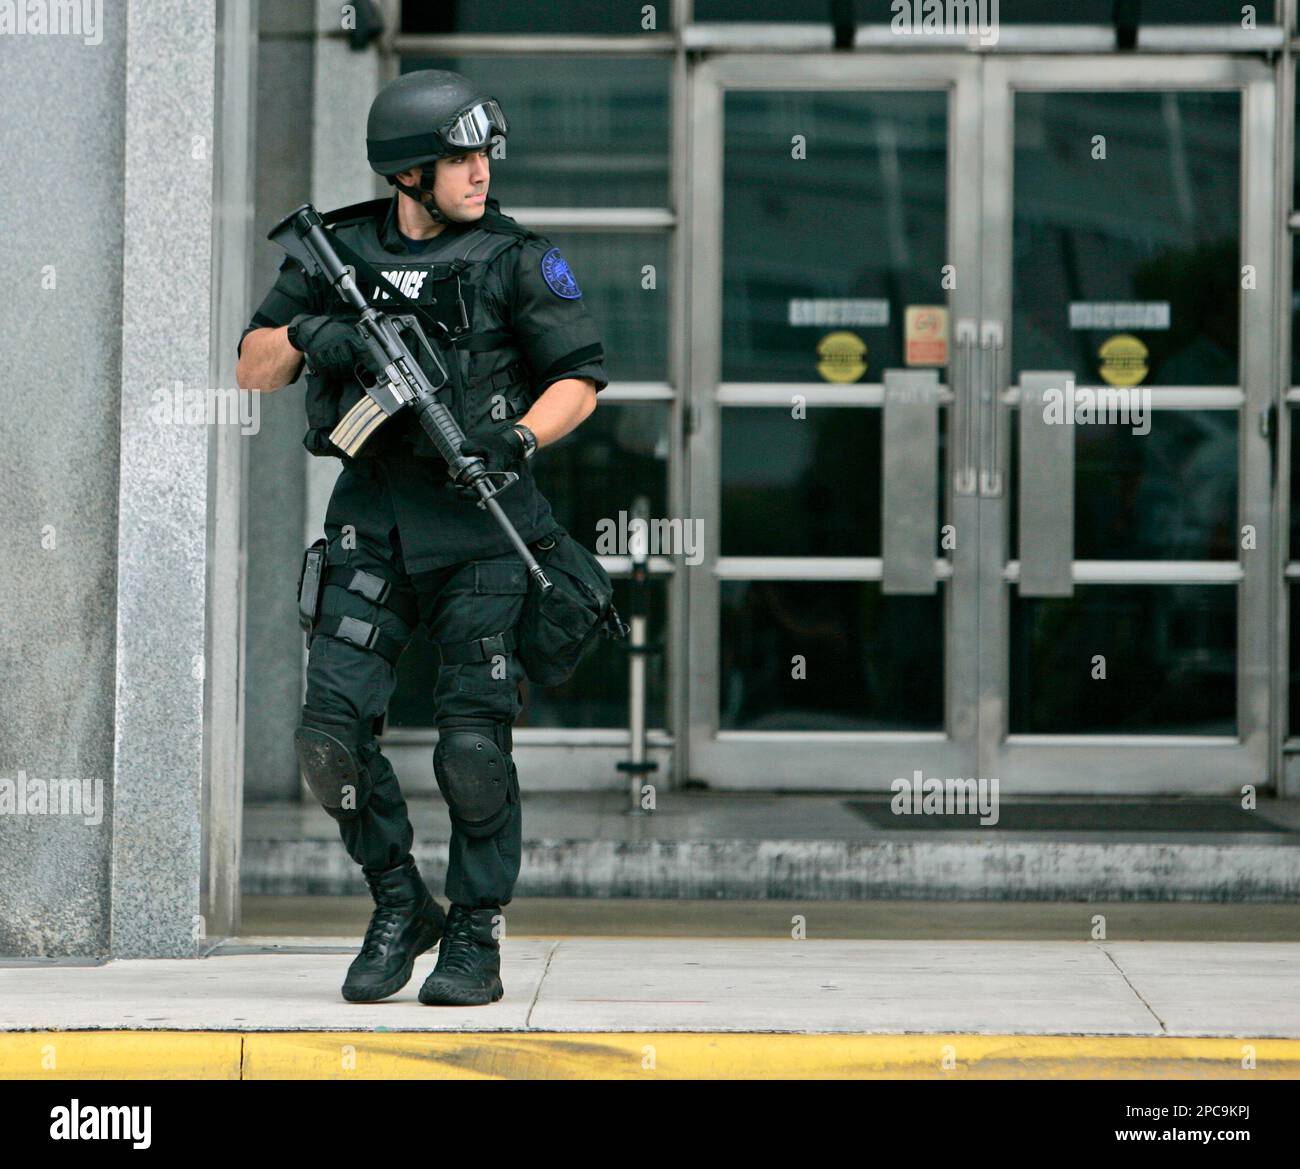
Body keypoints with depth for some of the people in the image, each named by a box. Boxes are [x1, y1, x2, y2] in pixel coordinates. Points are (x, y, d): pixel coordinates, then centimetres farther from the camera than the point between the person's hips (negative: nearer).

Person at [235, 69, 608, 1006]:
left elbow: (580, 376, -1)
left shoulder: (513, 258, 0)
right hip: (371, 518, 3)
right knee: (333, 731, -5)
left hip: (479, 523, -3)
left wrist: (520, 438, -19)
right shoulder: (340, 252, 7)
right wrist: (306, 336, -11)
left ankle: (477, 937, 8)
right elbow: (253, 370, 10)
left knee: (474, 744, -6)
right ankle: (400, 908, 15)